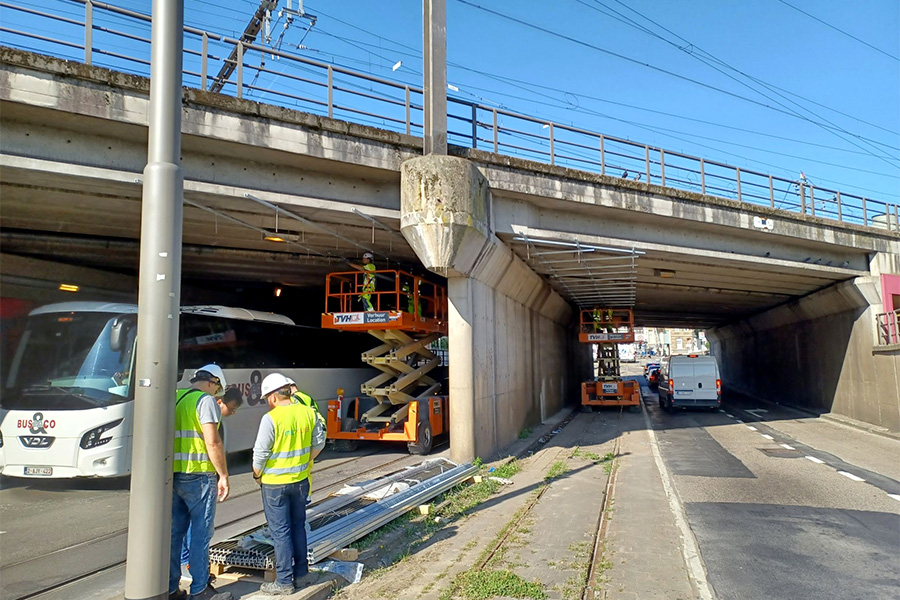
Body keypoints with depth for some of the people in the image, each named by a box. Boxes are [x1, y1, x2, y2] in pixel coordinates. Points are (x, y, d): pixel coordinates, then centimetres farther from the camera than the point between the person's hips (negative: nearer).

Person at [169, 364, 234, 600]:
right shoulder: (207, 401, -10)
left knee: (174, 532, 14)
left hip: (172, 475, 7)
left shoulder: (174, 398, 13)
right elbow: (213, 442, -17)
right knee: (200, 534, 2)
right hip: (198, 476, -7)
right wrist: (224, 476, -10)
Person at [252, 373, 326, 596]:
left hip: (275, 483, -5)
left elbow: (260, 452, -16)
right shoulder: (307, 413, -3)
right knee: (298, 527, 19)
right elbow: (318, 442, 7)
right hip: (301, 480, 5)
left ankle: (284, 582, 14)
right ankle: (301, 574, 28)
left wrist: (257, 475, 2)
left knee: (280, 531, 5)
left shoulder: (270, 418, -20)